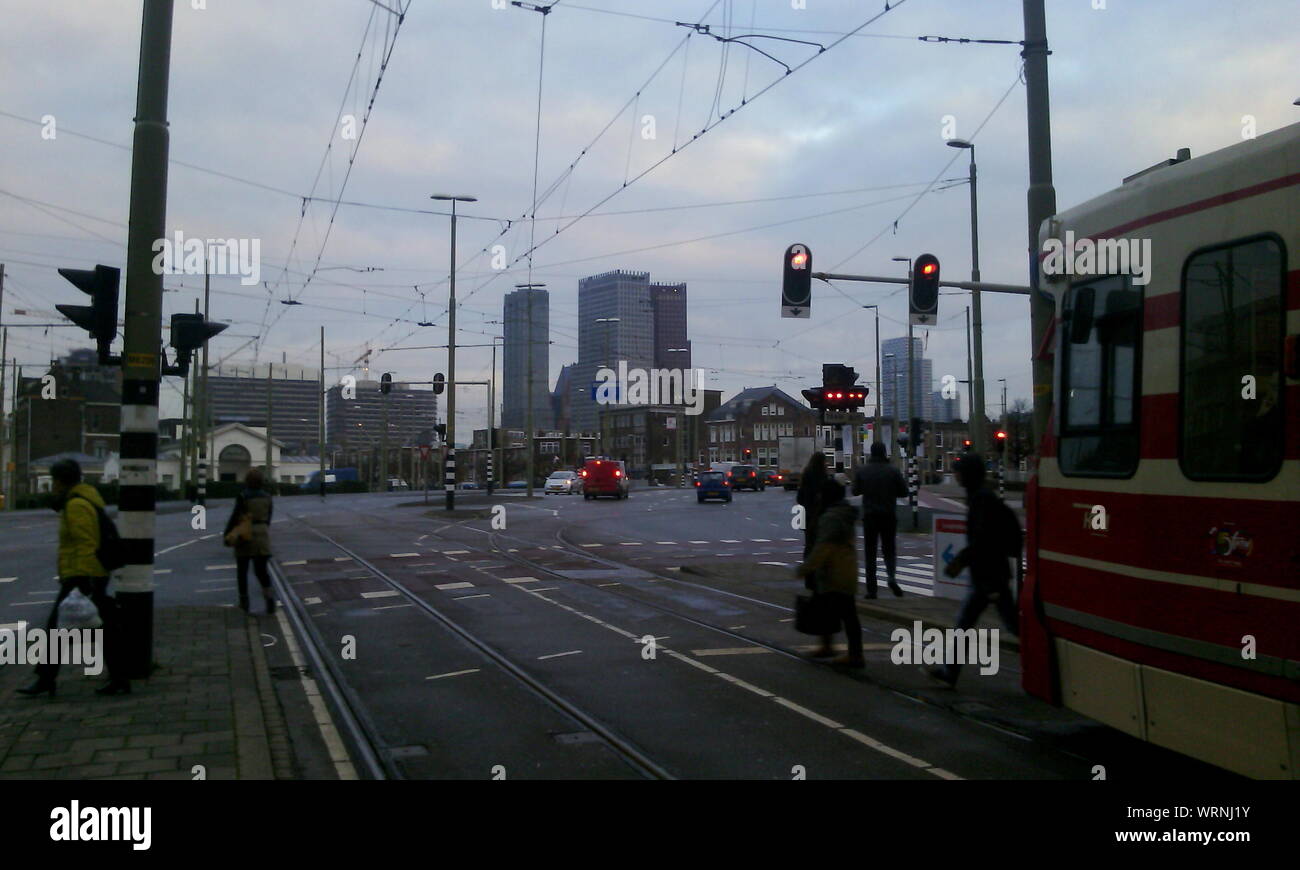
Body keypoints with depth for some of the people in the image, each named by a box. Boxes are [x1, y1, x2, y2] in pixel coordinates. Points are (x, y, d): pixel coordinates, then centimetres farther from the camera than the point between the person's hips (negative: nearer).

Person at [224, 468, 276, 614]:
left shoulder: (243, 497, -11)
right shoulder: (267, 497, 3)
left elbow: (234, 517, -12)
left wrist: (227, 534, -1)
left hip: (244, 535, -3)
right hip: (262, 535, 3)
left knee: (242, 570, 13)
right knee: (261, 570, 6)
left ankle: (244, 602, 15)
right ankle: (269, 598, -16)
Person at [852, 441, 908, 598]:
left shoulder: (862, 470, -3)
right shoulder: (893, 470, -5)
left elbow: (855, 491, 2)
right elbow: (904, 491, -1)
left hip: (869, 516, 0)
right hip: (889, 515, 0)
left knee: (870, 552, 7)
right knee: (889, 549, 12)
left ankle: (871, 589, 3)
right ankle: (892, 577, -15)